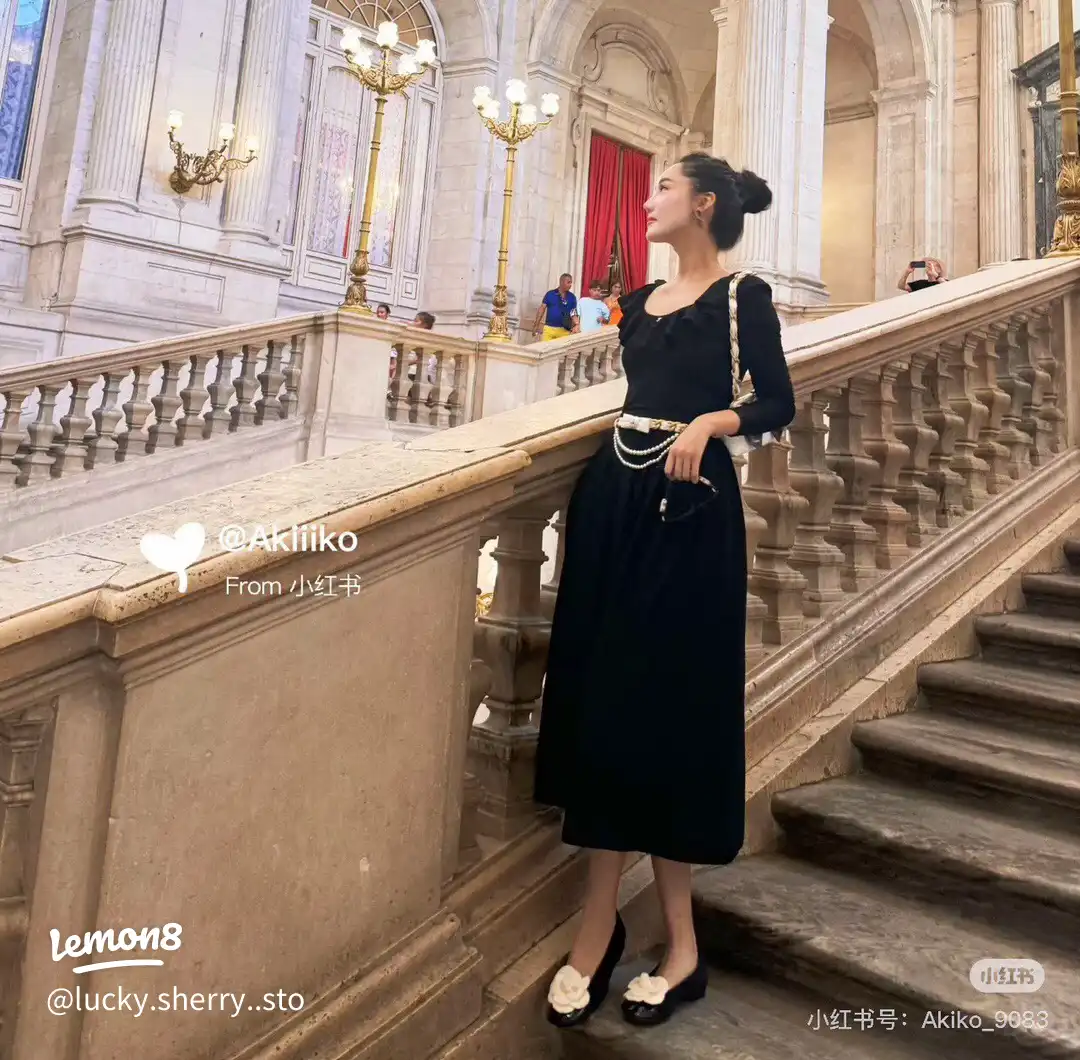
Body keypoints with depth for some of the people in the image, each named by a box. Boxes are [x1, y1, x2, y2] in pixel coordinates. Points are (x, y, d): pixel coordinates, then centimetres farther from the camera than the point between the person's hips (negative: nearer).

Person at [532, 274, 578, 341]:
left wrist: (576, 325, -13)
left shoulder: (572, 297, 7)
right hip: (549, 328, -1)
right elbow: (542, 309, 4)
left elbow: (574, 313, 6)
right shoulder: (550, 294, 3)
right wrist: (536, 326, -1)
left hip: (564, 330, 1)